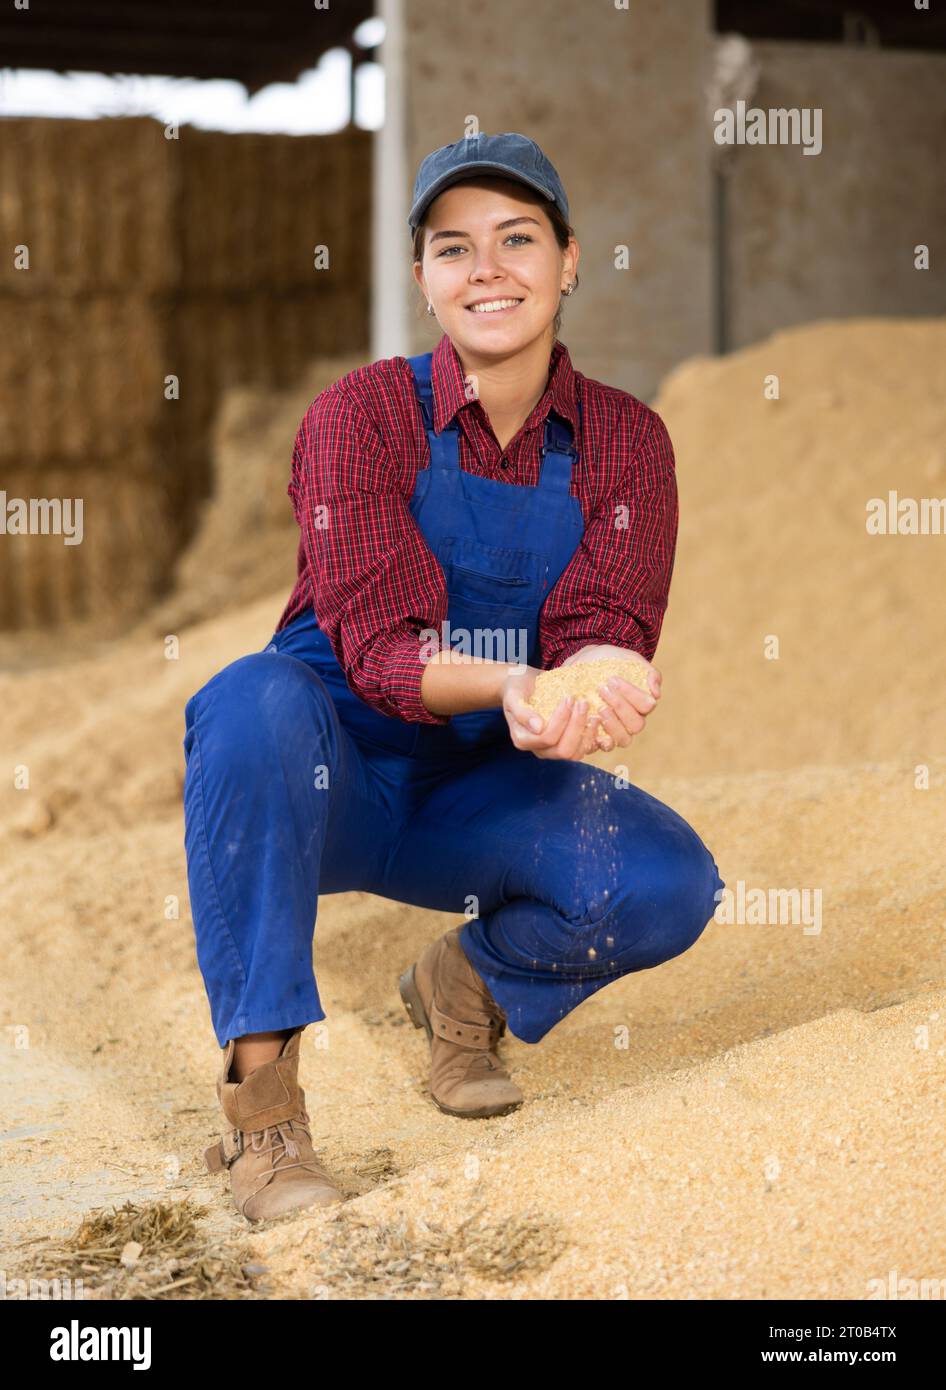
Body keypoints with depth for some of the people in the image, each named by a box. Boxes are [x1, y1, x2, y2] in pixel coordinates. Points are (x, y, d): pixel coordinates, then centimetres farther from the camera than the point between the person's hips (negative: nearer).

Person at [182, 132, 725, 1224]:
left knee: (668, 883, -25)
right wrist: (507, 685, -43)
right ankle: (260, 1095, -28)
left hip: (479, 794, 3)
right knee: (258, 700, -37)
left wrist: (596, 685, -39)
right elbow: (377, 644, -22)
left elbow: (606, 632, -12)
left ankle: (468, 981, 9)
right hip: (333, 779, -2)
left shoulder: (625, 438, -1)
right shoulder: (360, 414, -11)